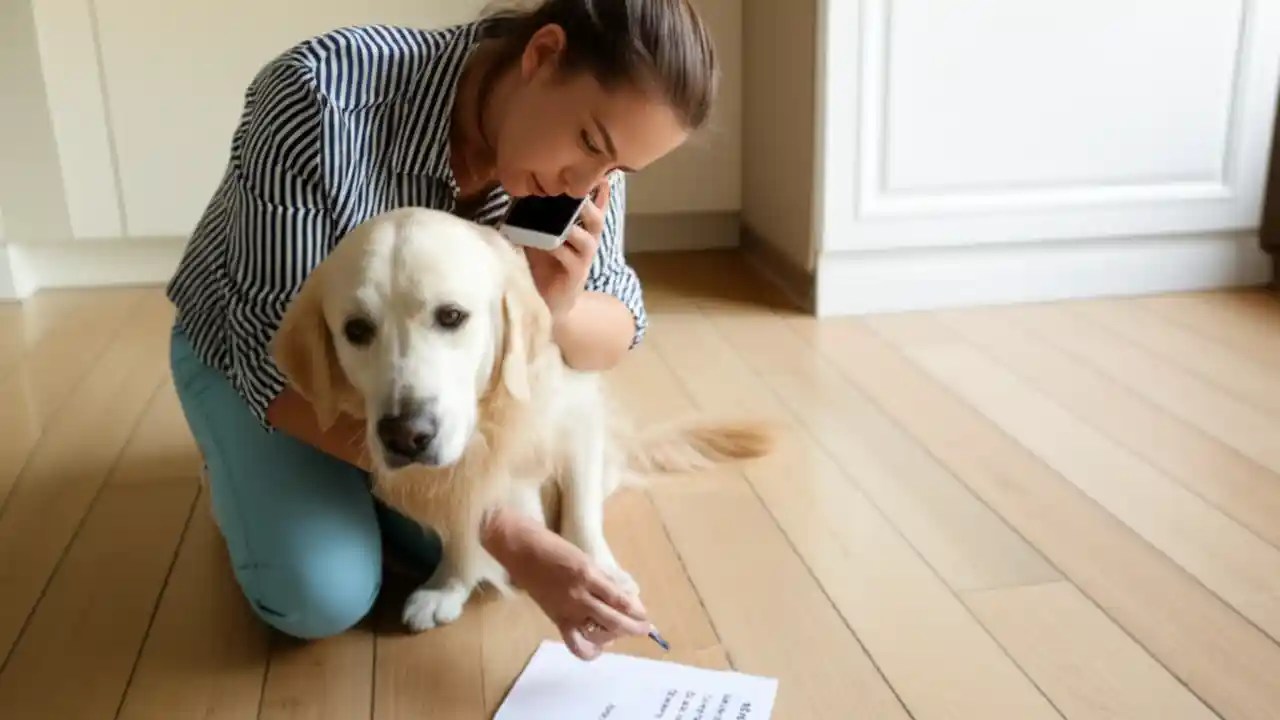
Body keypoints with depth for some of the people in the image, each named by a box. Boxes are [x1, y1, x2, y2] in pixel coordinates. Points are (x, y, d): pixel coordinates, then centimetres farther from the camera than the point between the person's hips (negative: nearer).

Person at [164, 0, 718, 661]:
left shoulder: (578, 146, -22)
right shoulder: (324, 100, -38)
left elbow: (616, 336, -14)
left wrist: (558, 308, -40)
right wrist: (497, 524, -41)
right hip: (249, 346, -3)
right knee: (324, 595, -18)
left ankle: (353, 479, 19)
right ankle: (246, 471, 14)